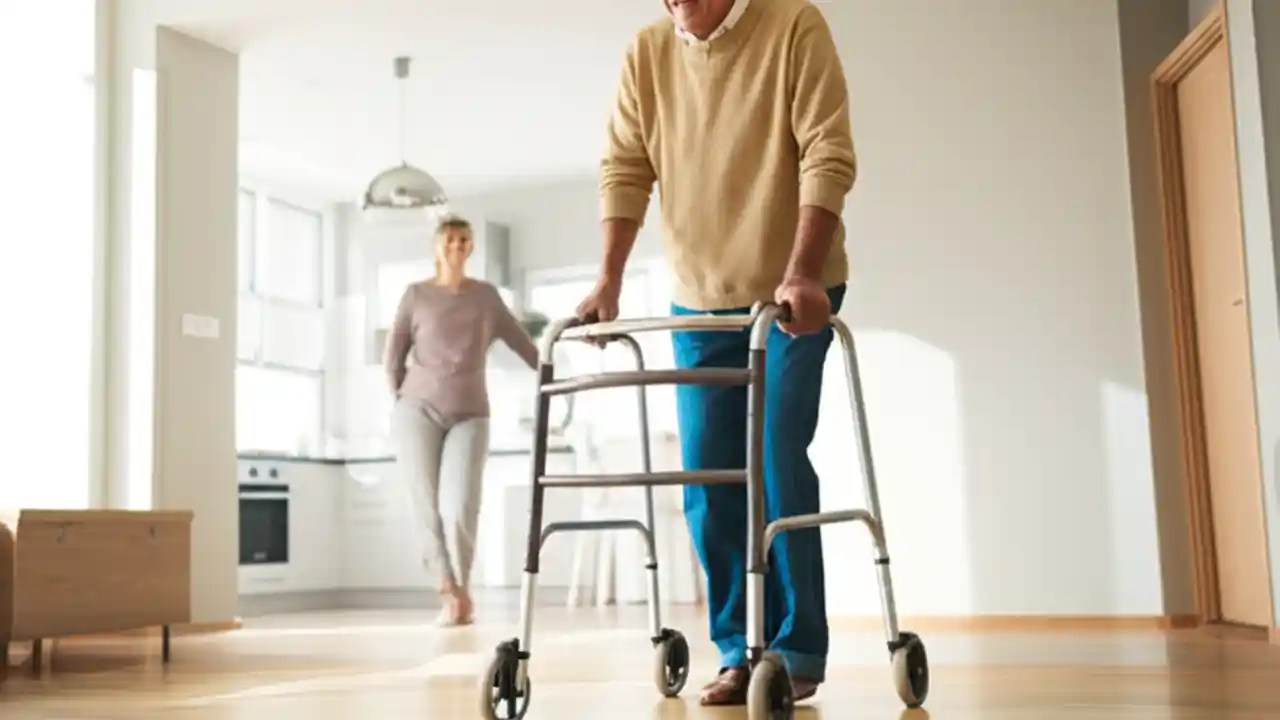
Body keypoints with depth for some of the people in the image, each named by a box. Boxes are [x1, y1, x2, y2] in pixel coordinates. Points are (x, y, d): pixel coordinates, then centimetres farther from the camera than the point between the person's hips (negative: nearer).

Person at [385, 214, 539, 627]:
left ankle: (460, 591, 4)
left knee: (460, 508, -14)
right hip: (419, 411, 0)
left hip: (470, 415, 0)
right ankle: (452, 592, 7)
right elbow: (393, 358, 8)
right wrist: (408, 402, 6)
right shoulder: (416, 295, 7)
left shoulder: (486, 296, 12)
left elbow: (522, 343, 17)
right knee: (429, 506, -5)